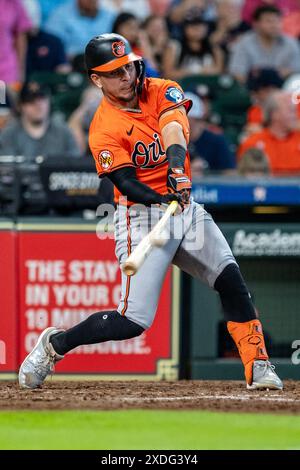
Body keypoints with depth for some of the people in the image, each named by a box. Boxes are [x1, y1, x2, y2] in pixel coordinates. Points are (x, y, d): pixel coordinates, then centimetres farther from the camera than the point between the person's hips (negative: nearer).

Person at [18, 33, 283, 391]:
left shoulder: (162, 91, 0)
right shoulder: (103, 131, -13)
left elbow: (174, 126, -21)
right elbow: (127, 183, -22)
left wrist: (178, 166, -41)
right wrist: (162, 200, -42)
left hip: (184, 207, 6)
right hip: (142, 216, -6)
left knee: (231, 280, -8)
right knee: (134, 321, -11)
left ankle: (258, 368, -2)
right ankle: (54, 343, 8)